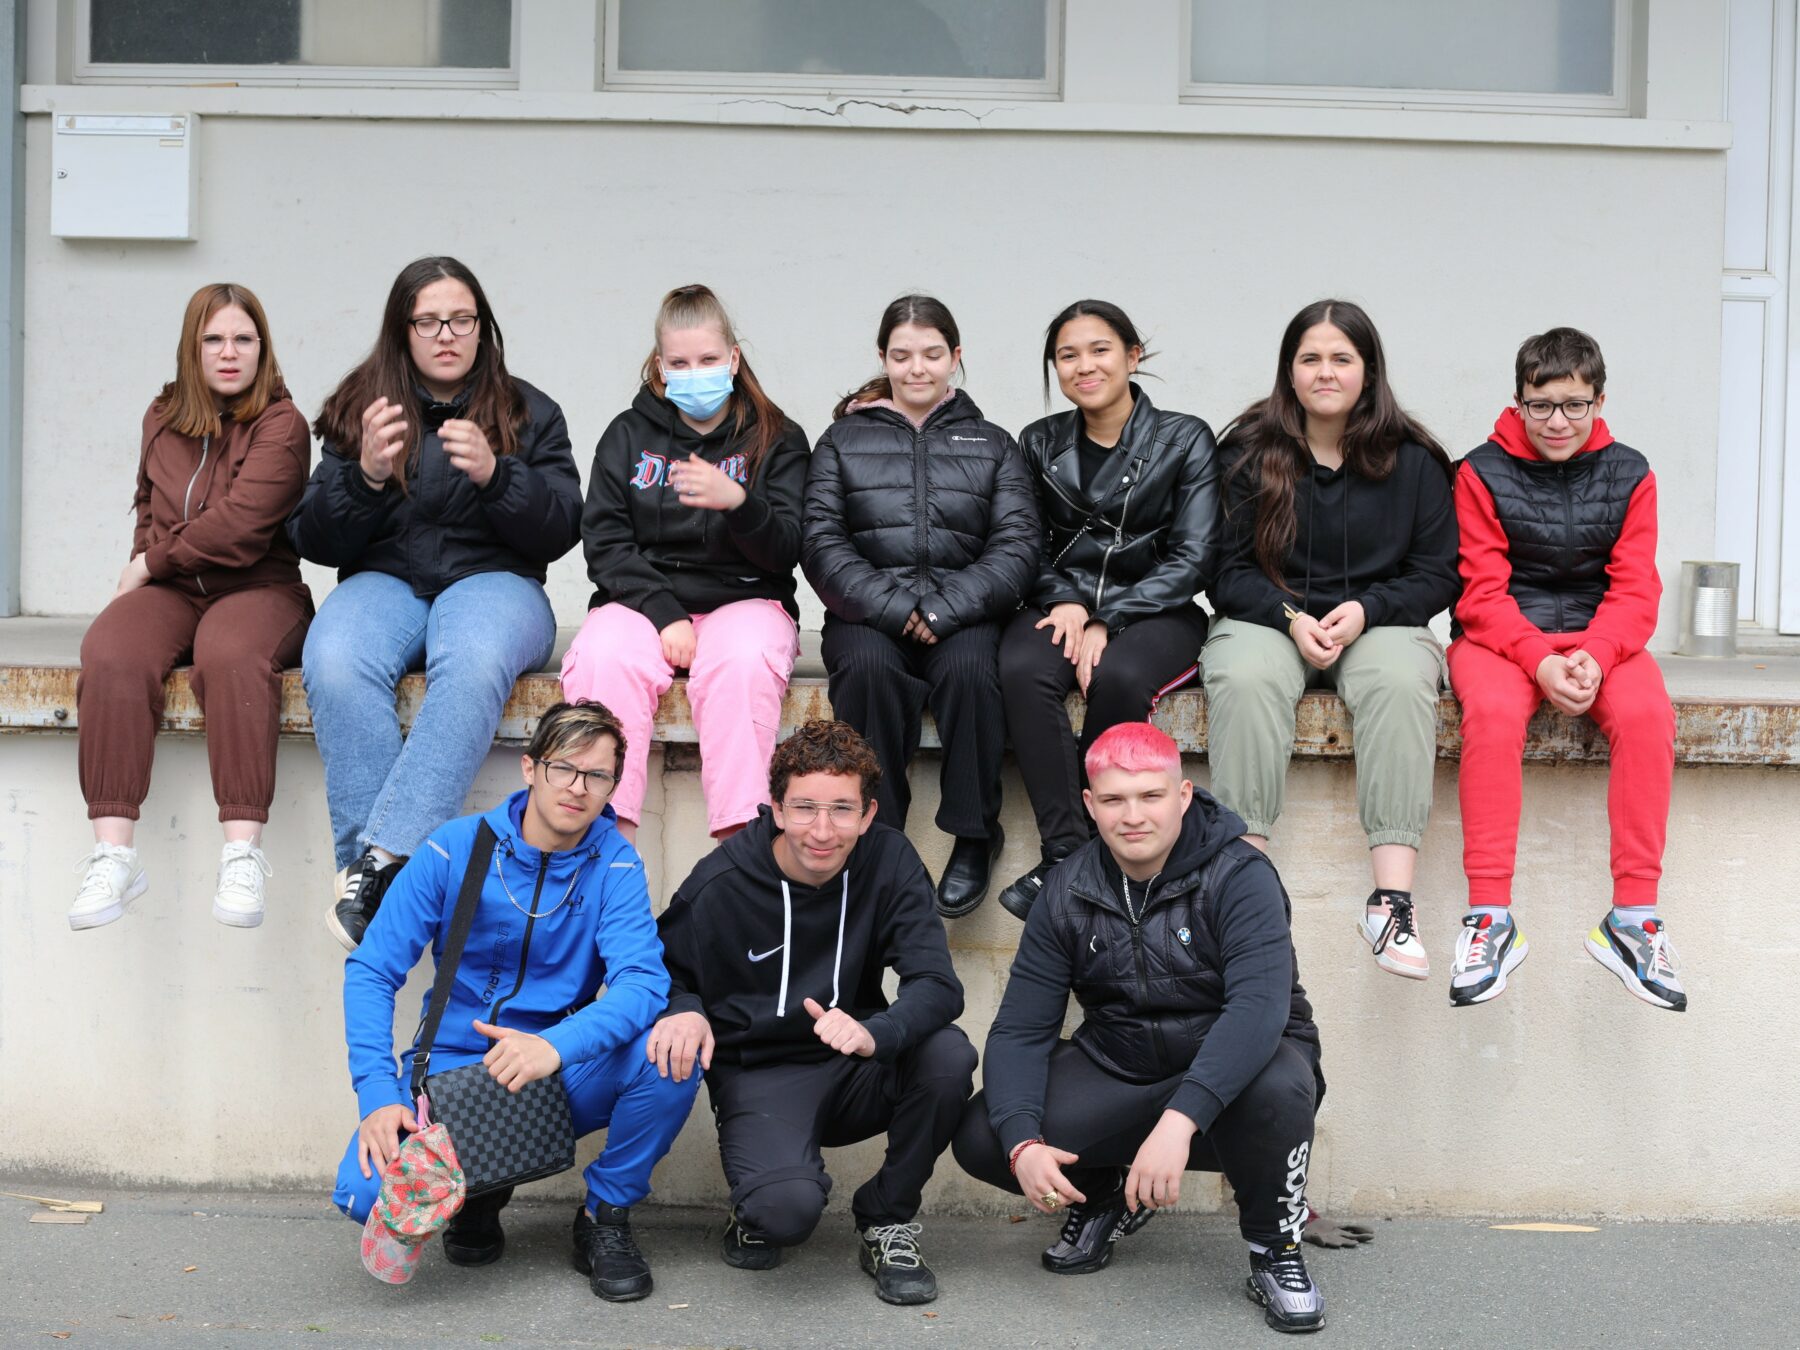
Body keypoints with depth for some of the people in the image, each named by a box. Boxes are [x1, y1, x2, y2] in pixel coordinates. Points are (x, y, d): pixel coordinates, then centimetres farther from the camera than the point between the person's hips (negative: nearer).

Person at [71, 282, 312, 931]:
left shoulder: (281, 425, -2)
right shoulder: (163, 417, 17)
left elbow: (238, 526, -13)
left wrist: (150, 562, -4)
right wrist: (143, 568, 11)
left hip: (257, 588, -4)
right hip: (170, 590, 4)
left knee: (231, 654, -39)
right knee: (110, 655, -30)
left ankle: (243, 853, -41)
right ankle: (113, 855, -34)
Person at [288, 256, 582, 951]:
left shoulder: (529, 413, 12)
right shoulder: (360, 408, 12)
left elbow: (560, 531, 1)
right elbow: (315, 541, 7)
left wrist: (493, 473, -16)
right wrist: (364, 474, -12)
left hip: (493, 581, -1)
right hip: (386, 581, 1)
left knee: (474, 662, -39)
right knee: (335, 664, -35)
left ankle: (382, 858, -44)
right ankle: (367, 871, -36)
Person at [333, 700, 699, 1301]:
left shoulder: (614, 865, -6)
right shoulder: (454, 849, -6)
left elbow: (643, 982, -21)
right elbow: (371, 971, -7)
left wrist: (557, 1044, -40)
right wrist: (378, 1095, -21)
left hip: (563, 1081, 0)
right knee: (366, 1193, -26)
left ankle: (605, 1216, -2)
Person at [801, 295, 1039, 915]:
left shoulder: (992, 445, 17)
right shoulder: (844, 439, 16)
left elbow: (1016, 545, 5)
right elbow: (821, 542, 3)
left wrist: (945, 610, -12)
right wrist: (892, 606, -13)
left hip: (964, 613, 0)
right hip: (866, 613, 0)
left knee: (969, 668, -33)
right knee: (869, 668, -34)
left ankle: (974, 839, -20)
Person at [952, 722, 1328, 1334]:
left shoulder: (1239, 876, -16)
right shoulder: (1068, 892, -3)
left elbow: (1260, 1004, -31)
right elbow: (1021, 1028, -5)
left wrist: (1180, 1120, -44)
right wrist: (1023, 1143, -23)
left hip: (1230, 1072, -3)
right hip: (1115, 1072, 4)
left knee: (1280, 1084, -38)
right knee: (981, 1138, -18)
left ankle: (1275, 1251, -9)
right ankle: (1108, 1193, 14)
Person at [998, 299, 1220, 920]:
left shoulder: (1184, 439, 3)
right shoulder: (1041, 443, 12)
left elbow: (1192, 559, -4)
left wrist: (1107, 620, -14)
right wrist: (1064, 601, -10)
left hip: (1153, 611, -2)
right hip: (1061, 605, 3)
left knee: (1118, 678, -36)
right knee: (1022, 671, -32)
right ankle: (1065, 854, -33)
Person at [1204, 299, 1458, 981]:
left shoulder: (1412, 459, 4)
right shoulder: (1250, 452, 4)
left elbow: (1437, 574, 4)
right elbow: (1230, 568, 3)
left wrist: (1365, 610, -14)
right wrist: (1291, 618, -14)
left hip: (1378, 620, 0)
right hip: (1267, 617, 0)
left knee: (1402, 681, -35)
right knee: (1244, 677, -35)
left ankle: (1391, 897, -39)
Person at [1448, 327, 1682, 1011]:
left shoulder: (1629, 474, 5)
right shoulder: (1483, 472, -1)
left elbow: (1635, 590, -1)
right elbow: (1481, 592, -6)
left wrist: (1594, 656, -21)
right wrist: (1538, 661, -23)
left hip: (1599, 636, 2)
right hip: (1502, 637, -2)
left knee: (1646, 712, -30)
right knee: (1492, 711, -35)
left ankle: (1633, 916, -24)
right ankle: (1490, 916, -31)